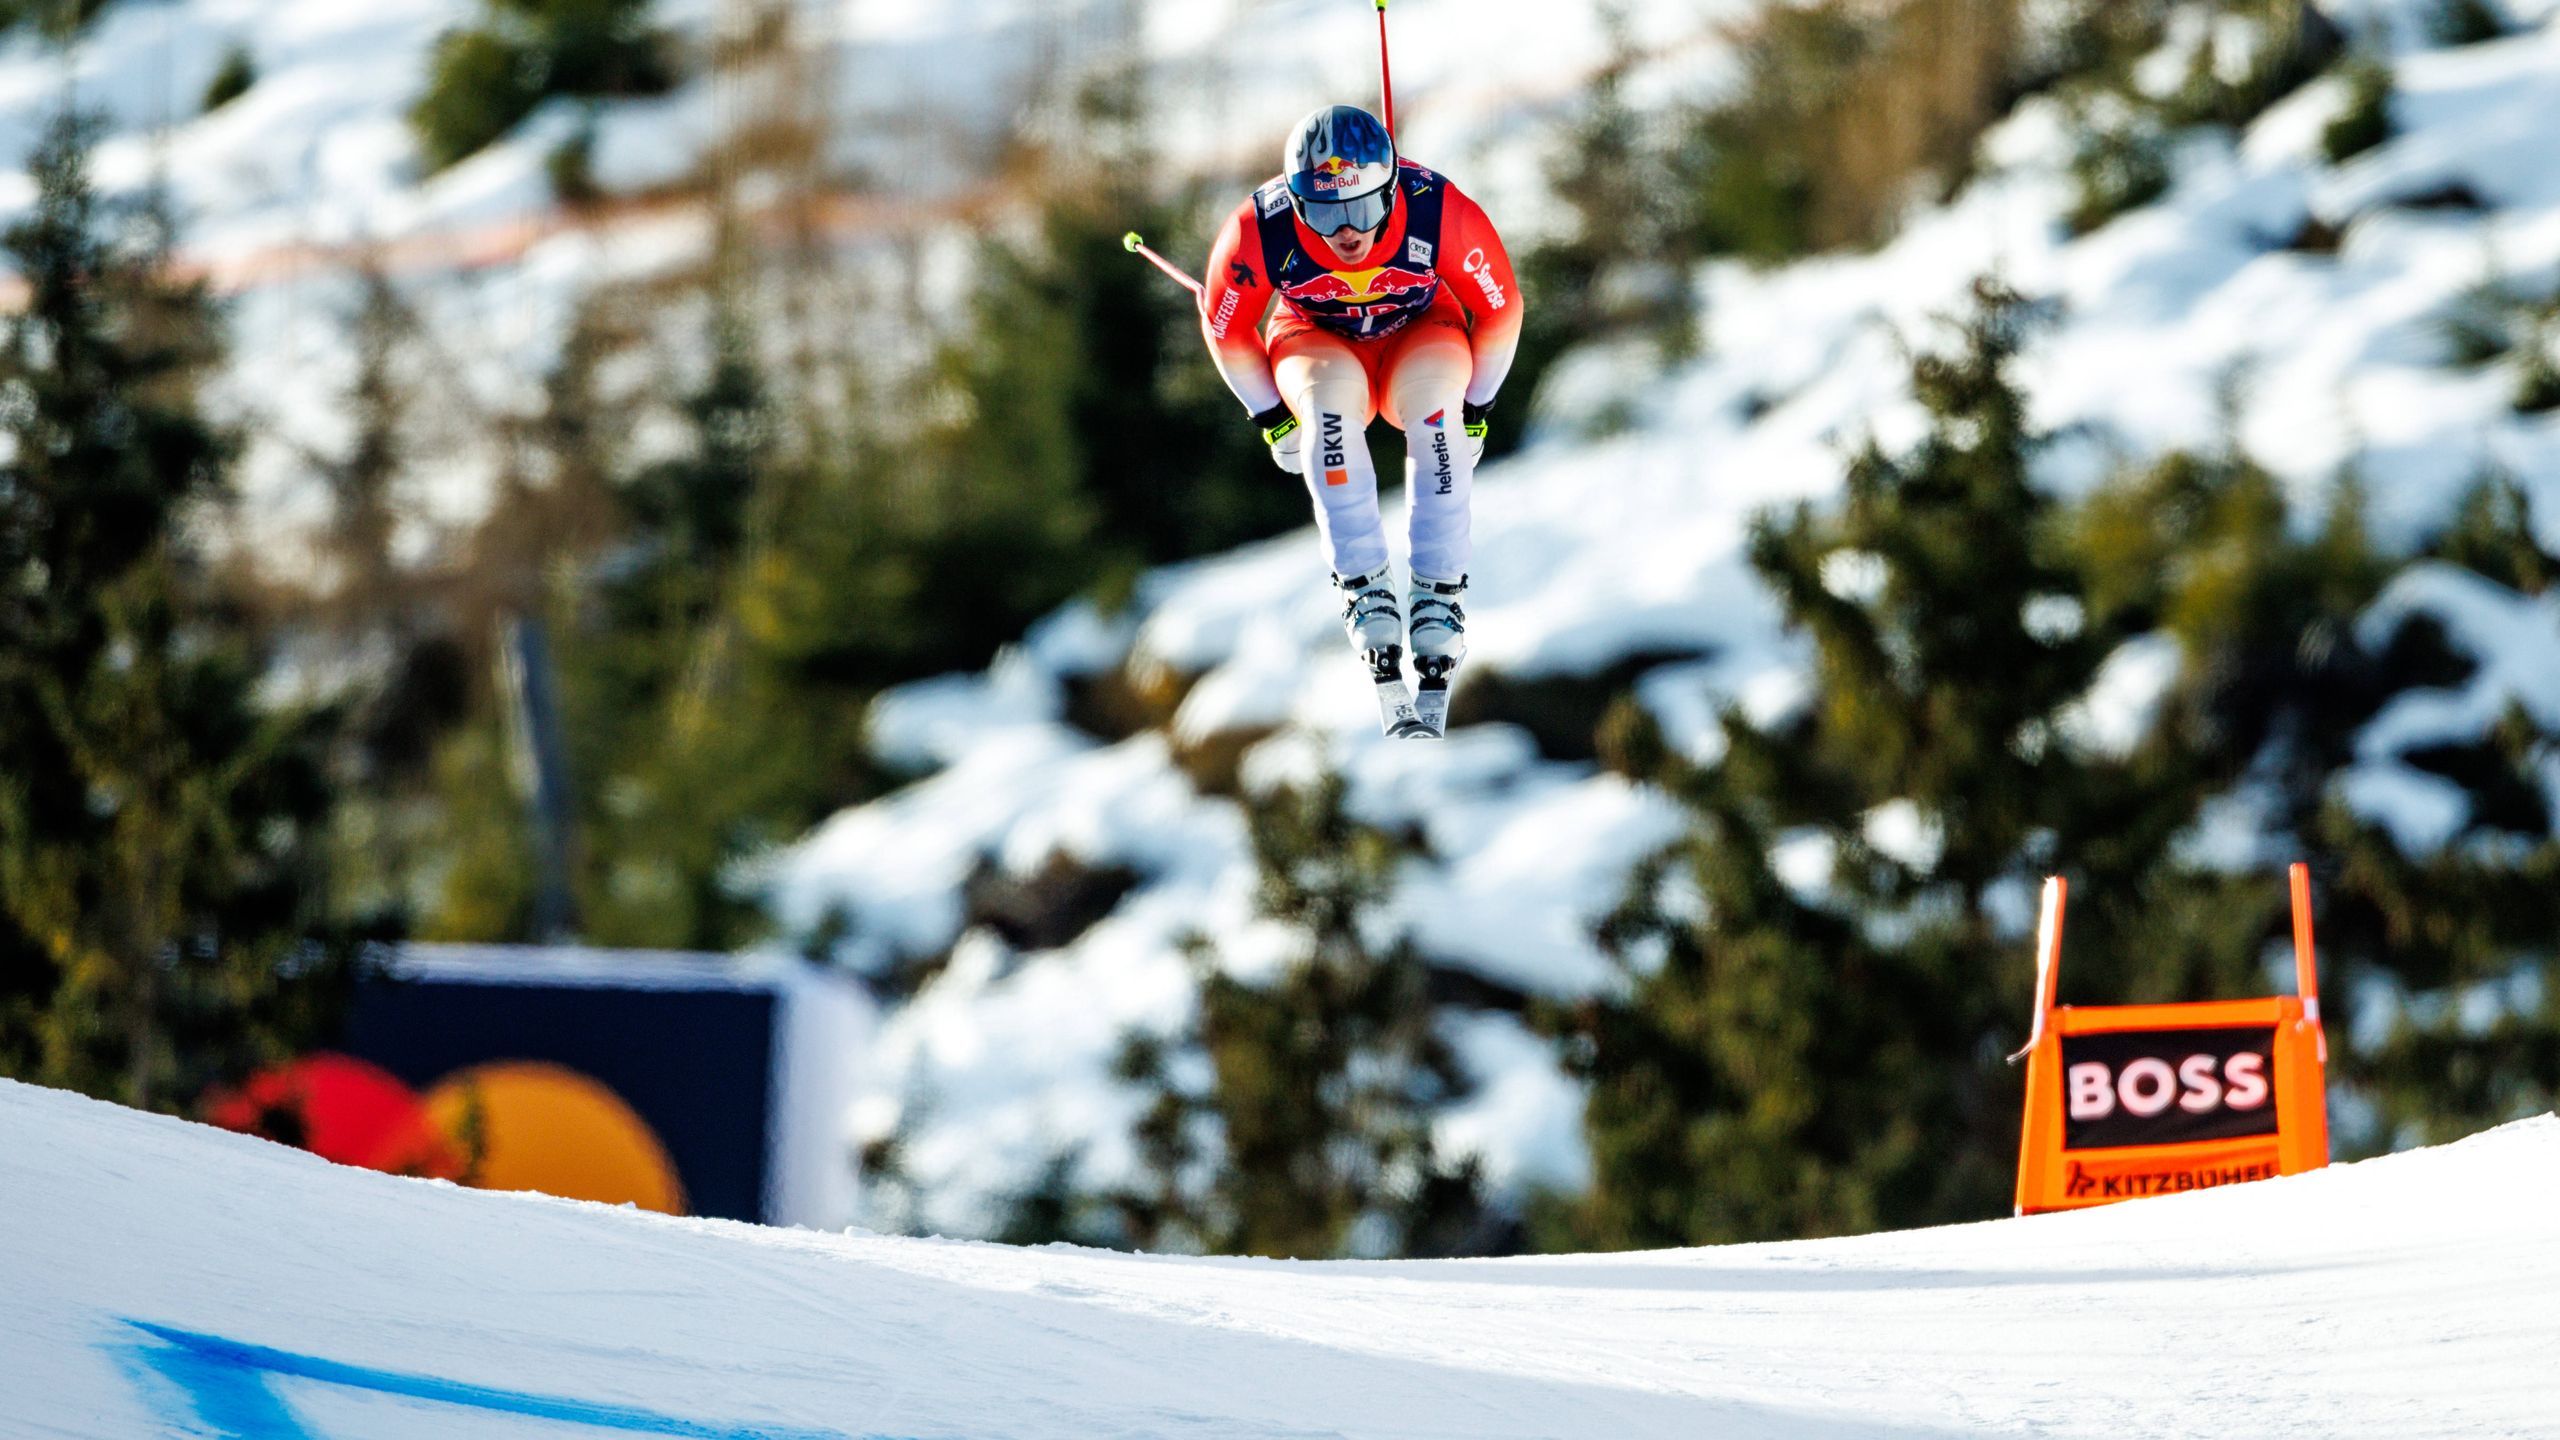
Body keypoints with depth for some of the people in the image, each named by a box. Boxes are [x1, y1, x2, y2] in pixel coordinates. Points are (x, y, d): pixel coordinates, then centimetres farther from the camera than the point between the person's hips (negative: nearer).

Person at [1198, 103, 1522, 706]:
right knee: (1330, 396, -35)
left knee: (1434, 403, -34)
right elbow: (1226, 327, -8)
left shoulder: (1444, 216, -31)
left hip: (1420, 333, 0)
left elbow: (1501, 310, -12)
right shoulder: (1260, 233, -30)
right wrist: (1273, 418, -3)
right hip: (1317, 340, 0)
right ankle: (1364, 586, -28)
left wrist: (1474, 409, -4)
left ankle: (1438, 589, -24)